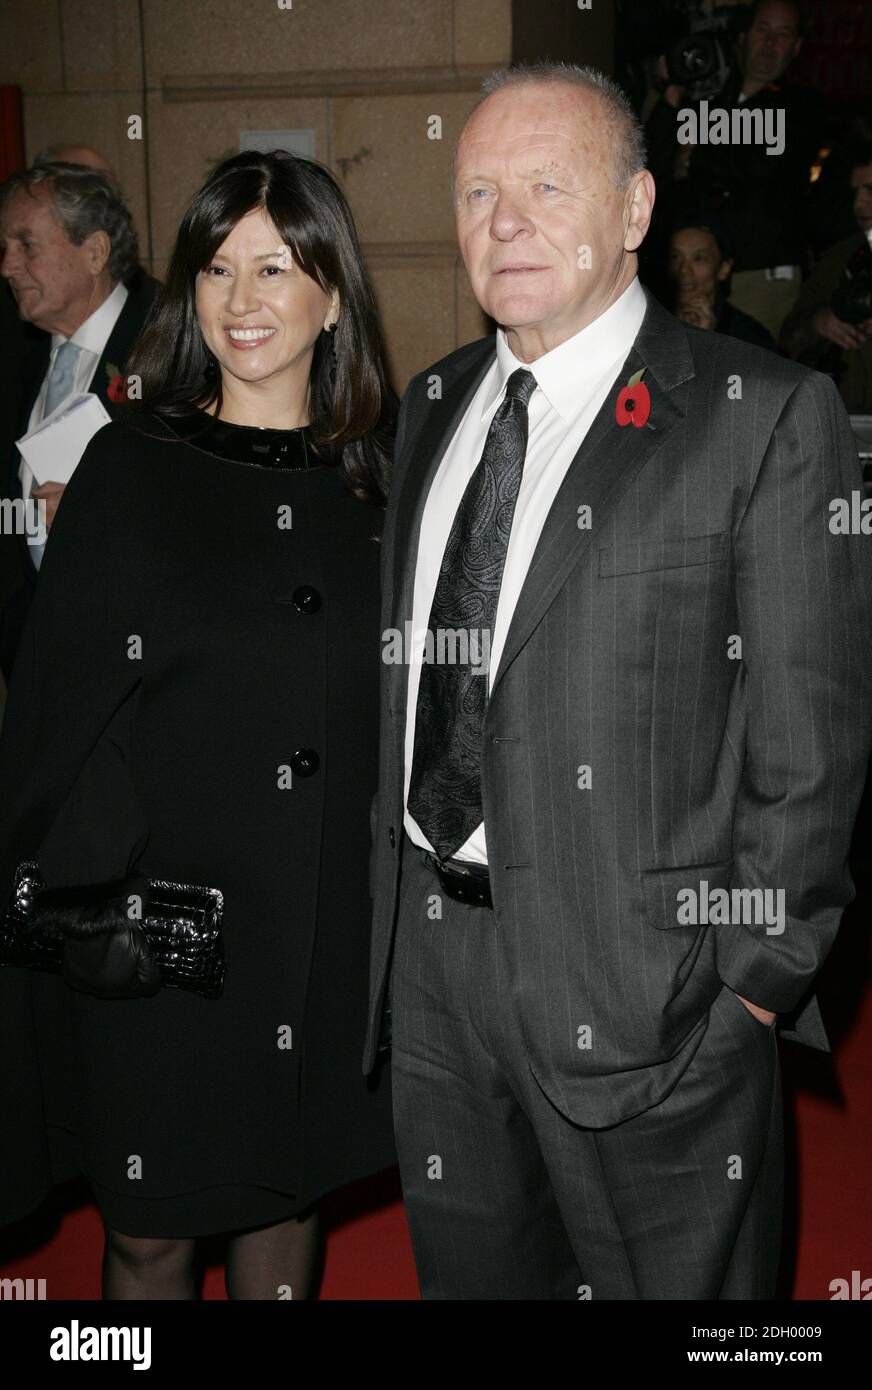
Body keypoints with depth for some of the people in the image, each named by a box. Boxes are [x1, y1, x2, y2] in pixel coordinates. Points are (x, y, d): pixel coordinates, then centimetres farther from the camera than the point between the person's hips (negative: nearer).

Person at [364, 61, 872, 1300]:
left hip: (642, 980, -5)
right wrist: (389, 903, 10)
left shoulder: (767, 417, -10)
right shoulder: (433, 406, 10)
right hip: (430, 953, 6)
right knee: (467, 1269, 22)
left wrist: (759, 981, -12)